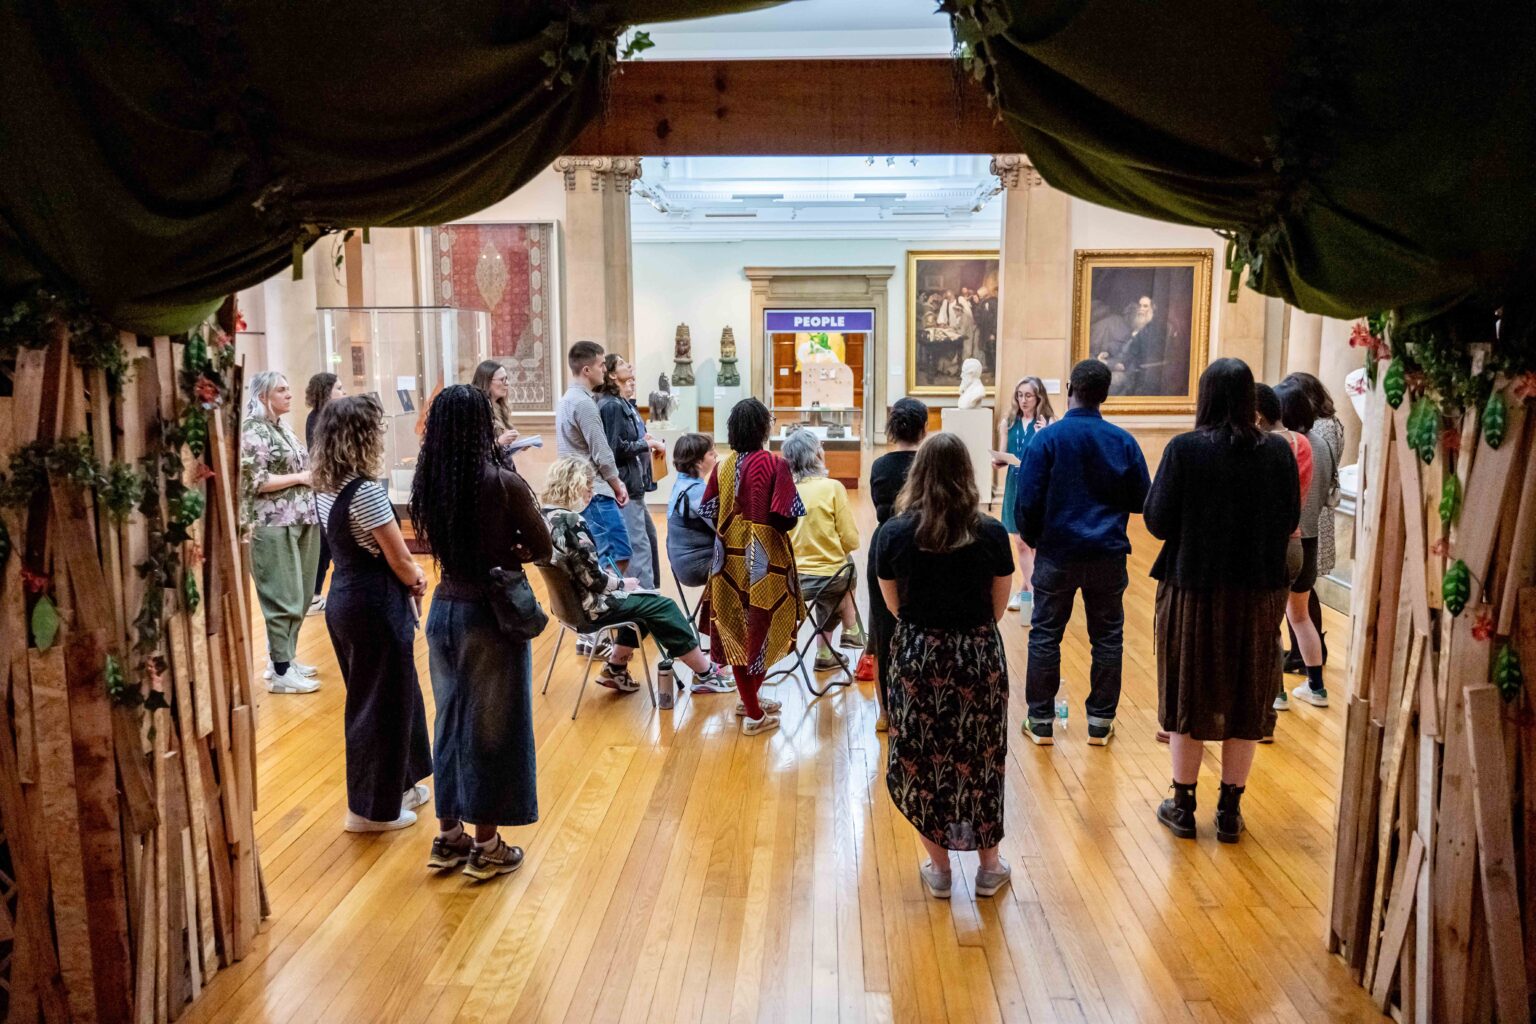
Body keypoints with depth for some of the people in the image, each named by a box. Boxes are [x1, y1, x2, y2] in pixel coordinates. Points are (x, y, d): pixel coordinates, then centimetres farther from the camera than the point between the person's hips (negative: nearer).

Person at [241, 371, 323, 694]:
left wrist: (313, 475, 4)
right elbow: (255, 481, -17)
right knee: (283, 598, -4)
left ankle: (284, 658, 25)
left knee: (300, 597, 13)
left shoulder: (283, 428, 15)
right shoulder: (253, 431, -10)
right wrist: (300, 477, -14)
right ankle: (280, 672, 4)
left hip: (300, 520, 8)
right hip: (274, 525, -8)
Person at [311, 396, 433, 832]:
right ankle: (374, 807, 17)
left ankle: (399, 784, 36)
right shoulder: (366, 490, -21)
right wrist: (418, 582, 5)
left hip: (345, 597, 9)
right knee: (381, 702, 5)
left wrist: (410, 574, 3)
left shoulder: (325, 486, 6)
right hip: (375, 605, -9)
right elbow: (399, 559, -15)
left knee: (379, 695, 21)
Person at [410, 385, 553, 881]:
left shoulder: (428, 484, -2)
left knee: (450, 720, 17)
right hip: (491, 615, -5)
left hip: (444, 611, 5)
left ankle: (448, 835, 28)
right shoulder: (503, 483, -17)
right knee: (492, 726, 7)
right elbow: (542, 549, -9)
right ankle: (486, 845, 18)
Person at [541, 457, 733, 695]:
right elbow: (595, 580, -23)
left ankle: (615, 670, 23)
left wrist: (615, 579, 6)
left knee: (645, 601, 22)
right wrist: (622, 583, -5)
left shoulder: (544, 516, 3)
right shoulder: (570, 522, -25)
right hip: (589, 605, -10)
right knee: (662, 606, 2)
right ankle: (707, 675, 11)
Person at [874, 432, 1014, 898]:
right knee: (981, 759, 15)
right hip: (979, 658, 0)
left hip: (917, 657, 0)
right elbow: (999, 606, -3)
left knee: (922, 760, 14)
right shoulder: (991, 534, -11)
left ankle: (938, 867, 25)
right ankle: (989, 866, 28)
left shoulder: (895, 533, -9)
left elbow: (894, 605, 0)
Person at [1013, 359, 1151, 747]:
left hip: (1057, 554, -2)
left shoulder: (1047, 439, -11)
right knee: (1107, 638, 12)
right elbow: (1141, 501, 3)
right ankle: (1101, 722, 19)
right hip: (1108, 555, 2)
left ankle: (1040, 721, 15)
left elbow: (1027, 501, -11)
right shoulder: (1123, 441, -3)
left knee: (1045, 637, 9)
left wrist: (1031, 538, 7)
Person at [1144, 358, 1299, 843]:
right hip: (1258, 593, 2)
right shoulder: (1278, 452, -5)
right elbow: (1290, 520, 4)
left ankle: (1183, 806, 22)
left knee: (1187, 695, 12)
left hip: (1193, 589, -2)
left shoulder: (1185, 449, -14)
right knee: (1246, 699, 14)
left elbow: (1158, 522, -11)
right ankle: (1230, 810, 24)